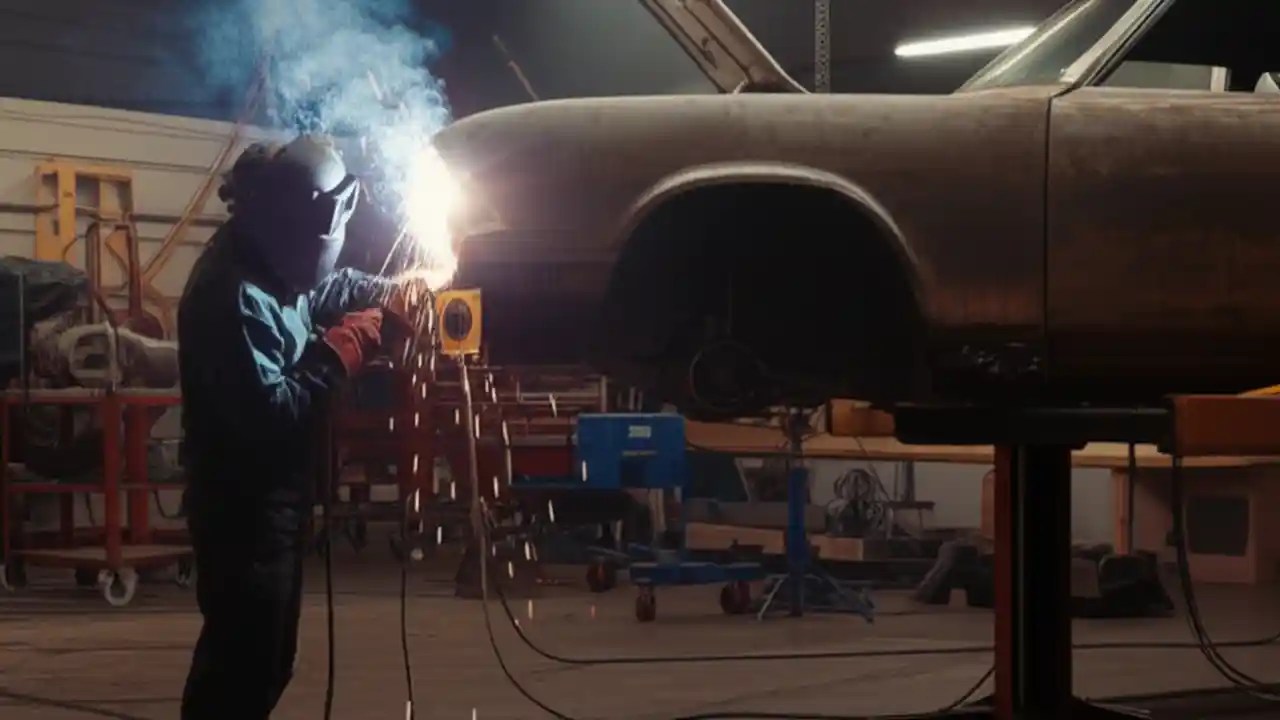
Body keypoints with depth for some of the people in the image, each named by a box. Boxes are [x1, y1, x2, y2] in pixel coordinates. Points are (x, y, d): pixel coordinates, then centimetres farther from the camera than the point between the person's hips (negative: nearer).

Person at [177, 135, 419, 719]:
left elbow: (331, 286, 26)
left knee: (263, 654, 19)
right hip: (243, 503, -10)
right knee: (244, 659, -5)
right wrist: (341, 352, -20)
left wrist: (398, 293, 7)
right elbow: (268, 411, -31)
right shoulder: (232, 294, -25)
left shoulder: (269, 267, 6)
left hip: (272, 497, 10)